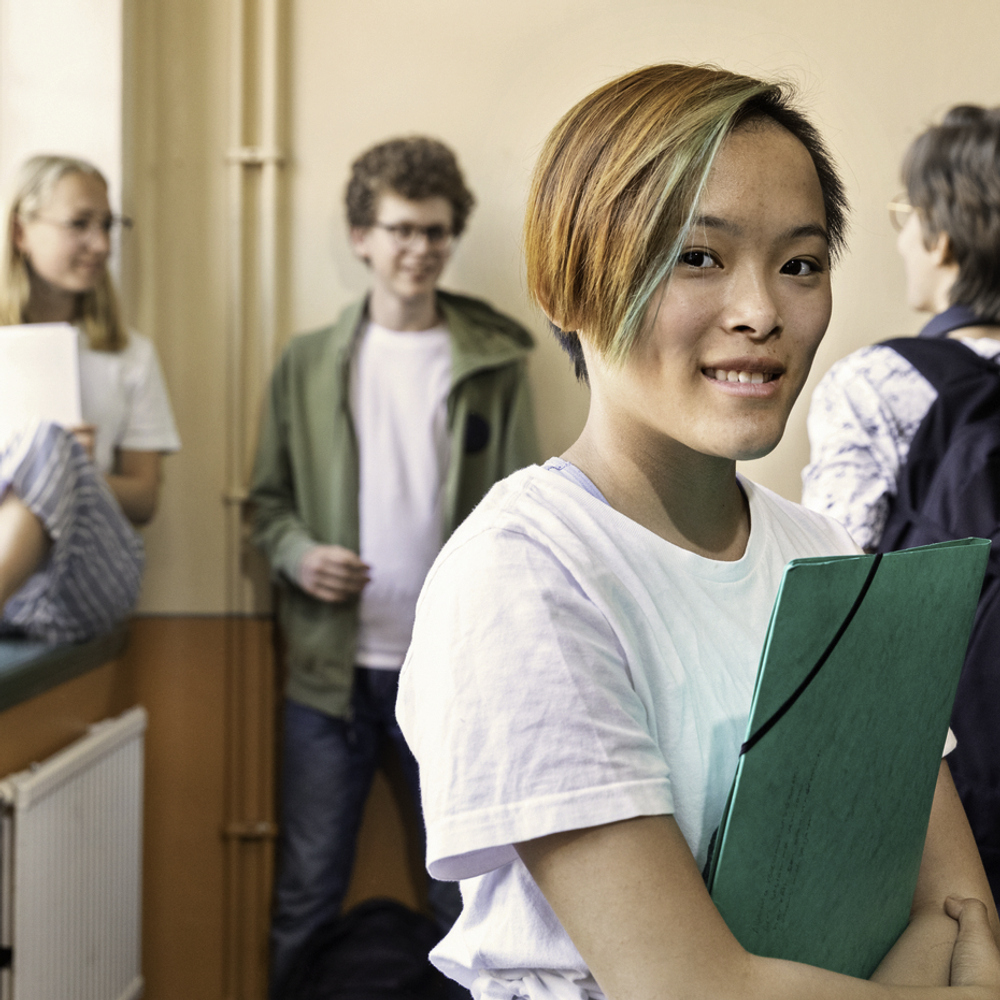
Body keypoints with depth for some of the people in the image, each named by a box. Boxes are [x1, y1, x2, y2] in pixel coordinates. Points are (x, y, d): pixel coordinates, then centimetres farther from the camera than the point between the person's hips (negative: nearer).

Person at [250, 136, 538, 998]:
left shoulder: (495, 366, 2)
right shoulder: (308, 363, 6)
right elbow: (269, 499, 10)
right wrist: (298, 555, -12)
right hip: (331, 669, 1)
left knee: (467, 893, 9)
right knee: (306, 895, 8)